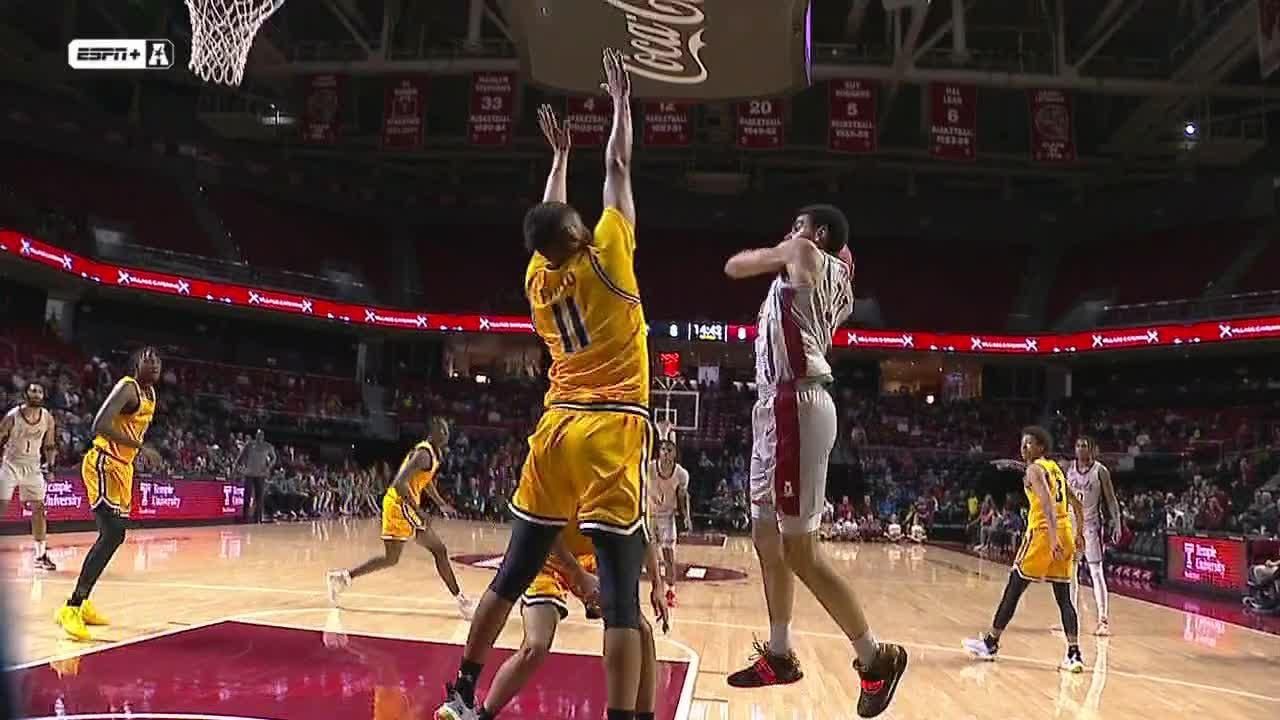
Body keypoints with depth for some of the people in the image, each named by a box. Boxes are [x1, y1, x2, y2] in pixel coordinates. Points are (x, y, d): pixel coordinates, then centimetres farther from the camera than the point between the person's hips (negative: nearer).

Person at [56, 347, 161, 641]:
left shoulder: (151, 393, 13)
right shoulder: (127, 387, -16)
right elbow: (100, 425, -28)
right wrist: (139, 447, -29)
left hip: (122, 467, 10)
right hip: (104, 464, -10)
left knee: (113, 536, 15)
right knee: (112, 535, -18)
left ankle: (82, 603, 27)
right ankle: (72, 608, -14)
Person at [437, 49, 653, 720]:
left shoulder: (539, 277, 9)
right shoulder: (604, 258, -4)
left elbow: (547, 218, 29)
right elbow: (618, 169, 6)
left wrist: (559, 154, 38)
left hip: (556, 427, 6)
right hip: (612, 430, -6)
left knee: (513, 571, 15)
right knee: (621, 592, -7)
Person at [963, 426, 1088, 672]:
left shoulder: (1034, 469, -6)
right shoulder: (1055, 468, 19)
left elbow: (1047, 502, -20)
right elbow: (1076, 504, 24)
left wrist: (1052, 537, -28)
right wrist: (1078, 534, 27)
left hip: (1043, 532, -8)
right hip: (1066, 533, 8)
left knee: (1013, 589, 3)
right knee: (1064, 598, 8)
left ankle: (990, 643, 11)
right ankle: (1074, 654, -2)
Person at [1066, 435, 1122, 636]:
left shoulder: (1100, 471, -7)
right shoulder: (1069, 469, 4)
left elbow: (1111, 499, -5)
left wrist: (1117, 523, -11)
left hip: (1091, 525, -5)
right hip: (1071, 523, 5)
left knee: (1096, 573, -8)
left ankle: (1103, 620, -6)